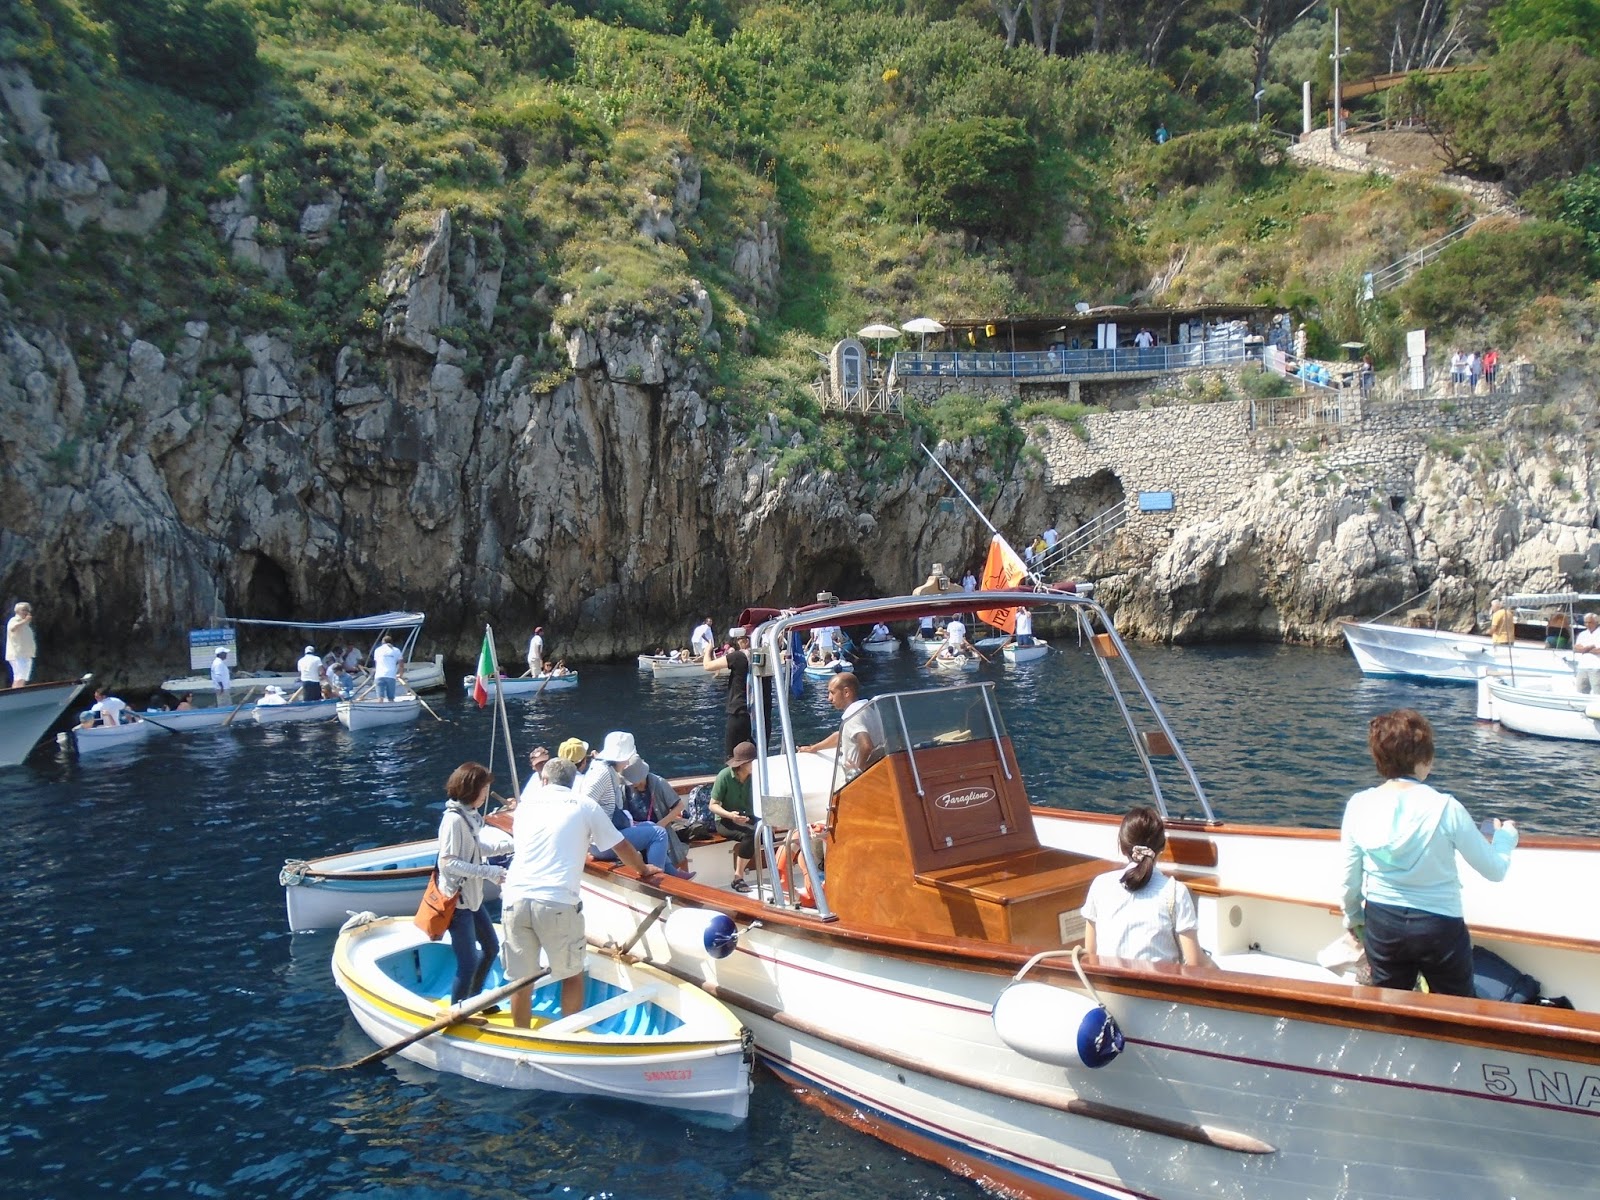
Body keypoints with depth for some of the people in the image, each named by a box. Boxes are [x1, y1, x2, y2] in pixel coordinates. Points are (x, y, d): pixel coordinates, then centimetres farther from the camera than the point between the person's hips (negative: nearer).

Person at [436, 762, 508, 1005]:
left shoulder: (471, 815, 3)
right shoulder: (454, 819, -22)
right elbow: (447, 862, -26)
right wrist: (488, 872, -28)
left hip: (473, 897, 10)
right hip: (456, 900, -10)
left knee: (491, 948, 23)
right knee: (468, 964, -4)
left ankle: (473, 999, 40)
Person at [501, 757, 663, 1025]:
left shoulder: (527, 802, 18)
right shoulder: (585, 806, 9)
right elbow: (622, 848, 14)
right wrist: (644, 869, 35)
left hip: (515, 900, 3)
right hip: (557, 903, -3)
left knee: (521, 980, 13)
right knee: (572, 973, 16)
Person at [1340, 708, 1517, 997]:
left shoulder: (1359, 806, -11)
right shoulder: (1445, 809, -19)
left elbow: (1349, 878, -2)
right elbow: (1495, 870, -7)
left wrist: (1352, 916, 17)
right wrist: (1506, 836, 14)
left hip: (1382, 926, 3)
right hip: (1439, 928, -3)